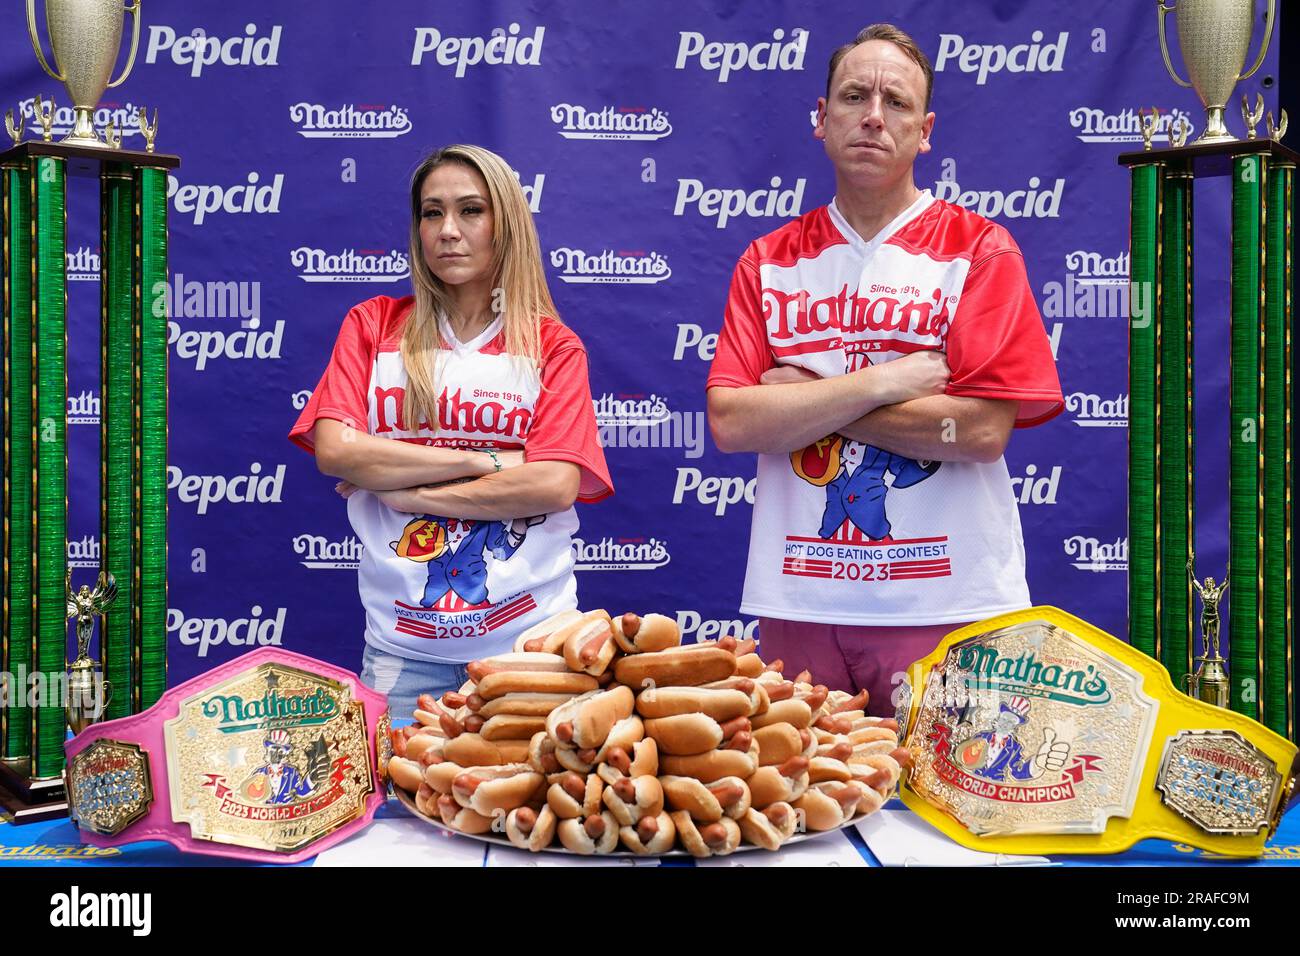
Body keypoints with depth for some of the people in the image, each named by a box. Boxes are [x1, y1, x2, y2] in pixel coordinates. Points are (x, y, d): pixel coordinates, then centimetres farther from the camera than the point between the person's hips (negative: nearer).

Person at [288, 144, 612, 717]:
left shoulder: (554, 347, 4)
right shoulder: (373, 326, 8)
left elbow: (556, 485, -10)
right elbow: (334, 450, -7)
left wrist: (403, 490, -10)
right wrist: (485, 461, -10)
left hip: (529, 634, 0)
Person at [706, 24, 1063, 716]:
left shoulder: (978, 250, -1)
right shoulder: (767, 262, 8)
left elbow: (982, 429, -12)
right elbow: (729, 422, -4)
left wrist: (805, 399, -9)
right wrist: (879, 383, -13)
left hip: (946, 605, -2)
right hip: (797, 604, 2)